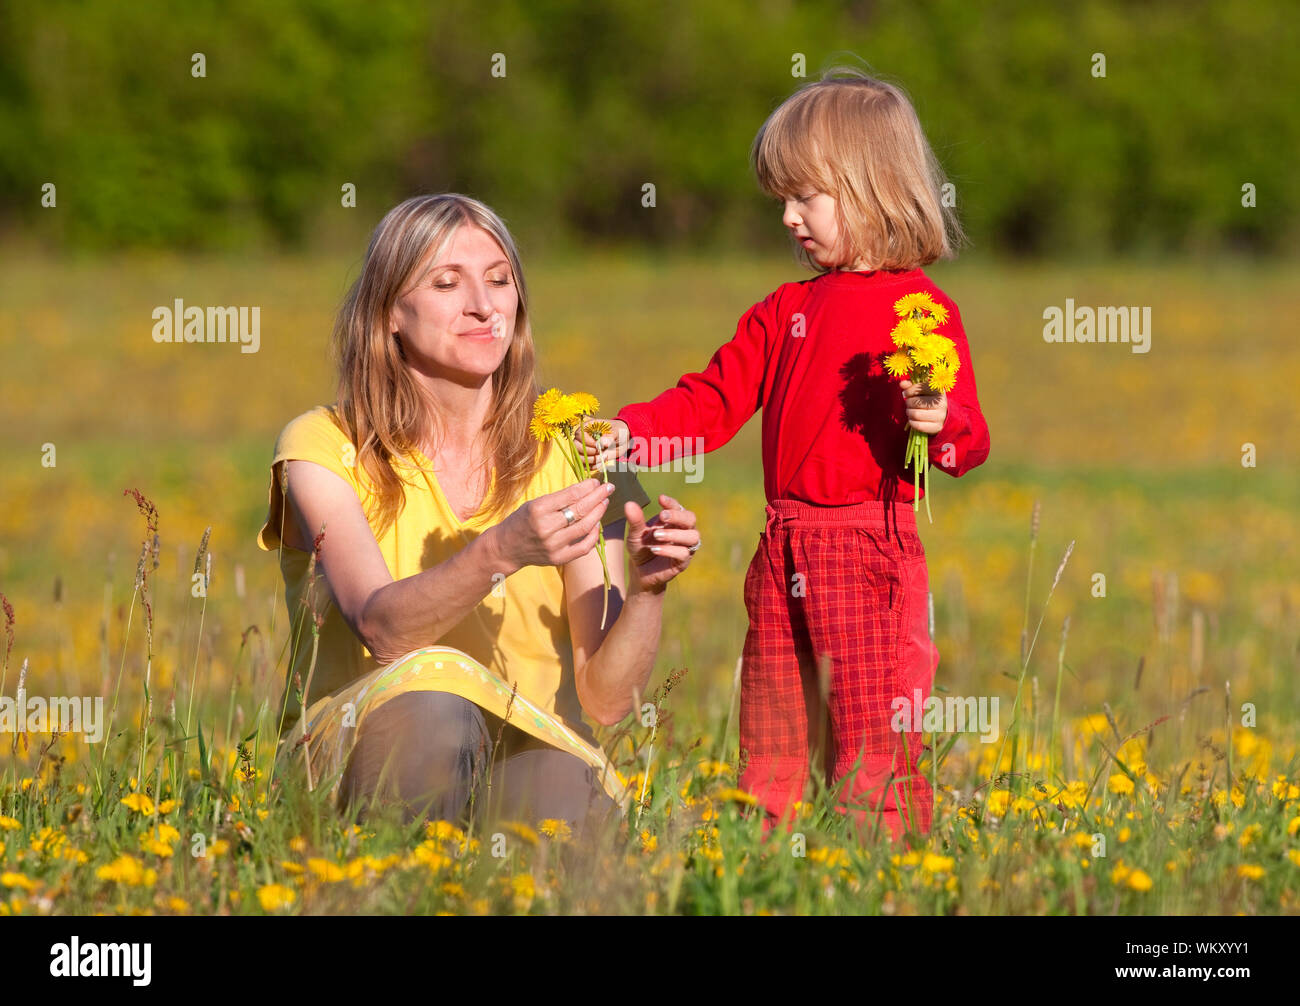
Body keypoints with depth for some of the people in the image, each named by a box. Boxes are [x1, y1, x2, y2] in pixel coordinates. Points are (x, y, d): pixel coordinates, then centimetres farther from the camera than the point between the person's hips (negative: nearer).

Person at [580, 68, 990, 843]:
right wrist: (632, 432, -2)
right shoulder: (787, 311, 14)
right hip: (785, 553, 6)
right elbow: (715, 401, 13)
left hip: (872, 553, -6)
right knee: (772, 745, 10)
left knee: (871, 747, -5)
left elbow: (968, 443, -4)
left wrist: (940, 422, -26)